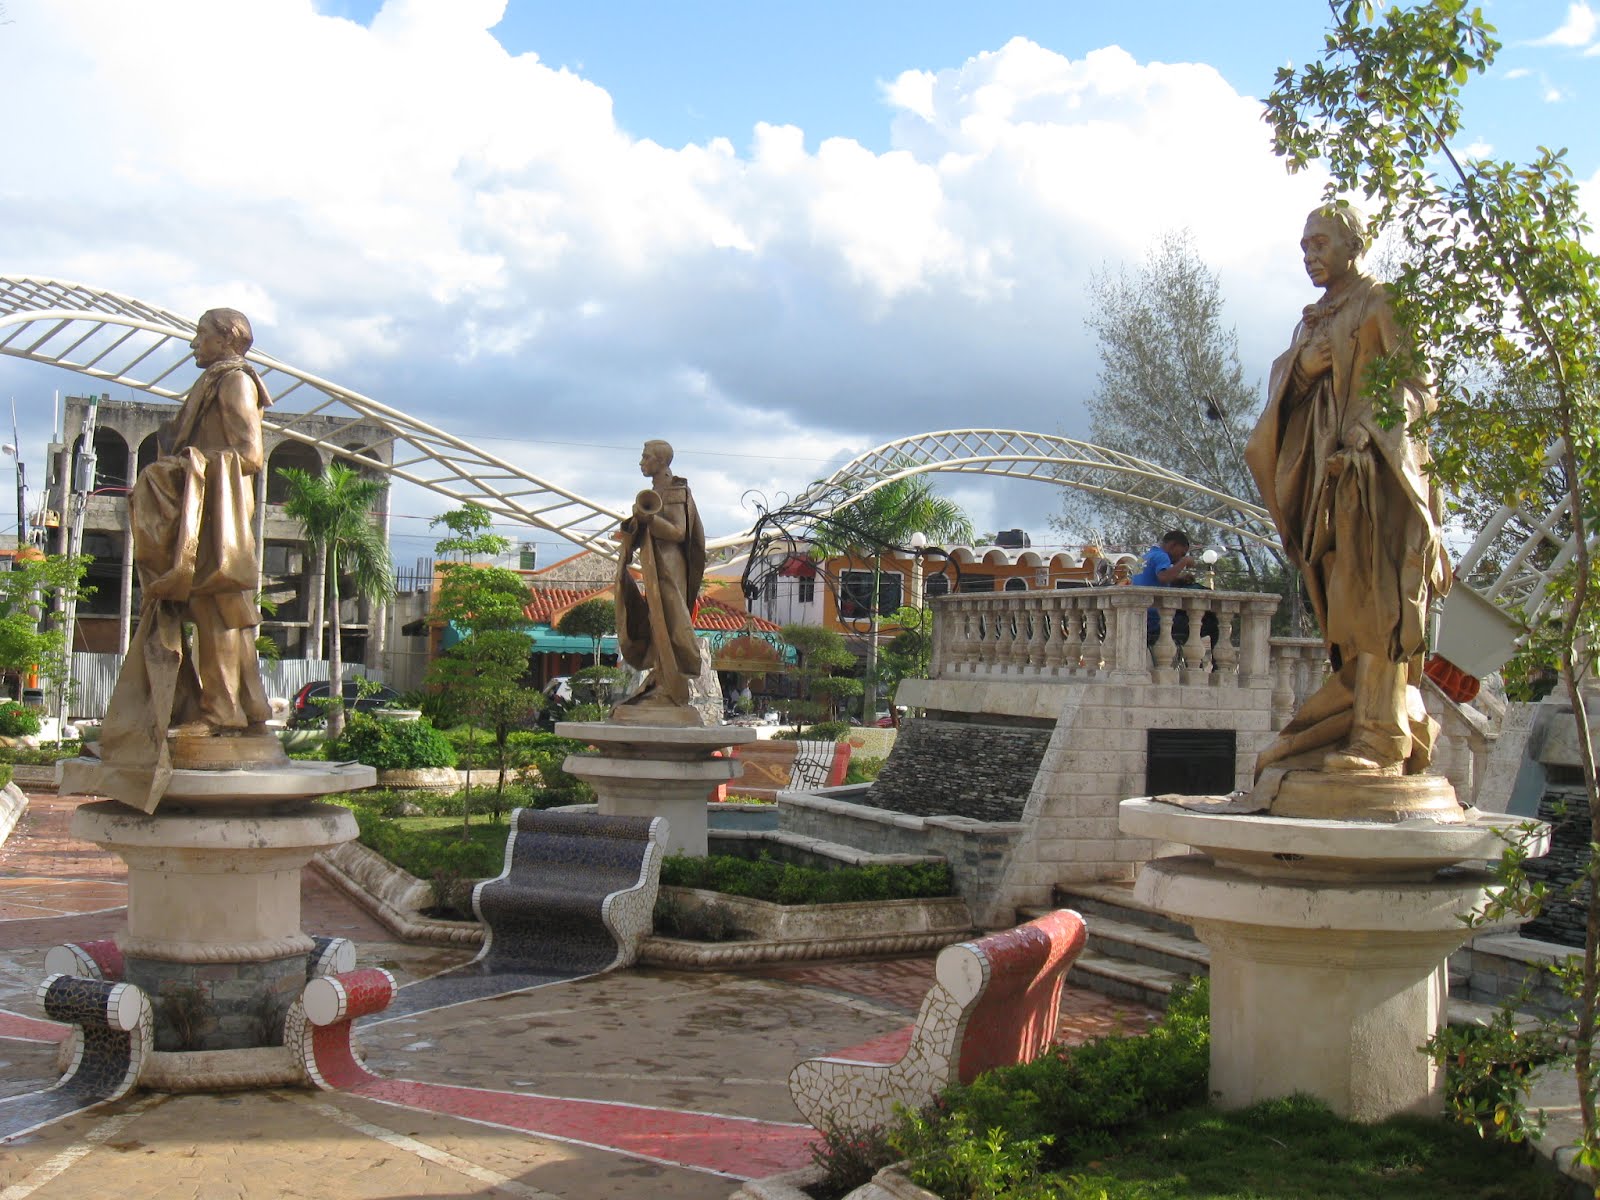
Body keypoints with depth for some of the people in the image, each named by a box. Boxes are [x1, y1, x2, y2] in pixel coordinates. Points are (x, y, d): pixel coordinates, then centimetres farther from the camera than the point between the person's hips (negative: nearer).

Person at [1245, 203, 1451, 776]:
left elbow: (1419, 384, -5)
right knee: (1340, 598, 1)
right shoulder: (1313, 321, 24)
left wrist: (1371, 426, -20)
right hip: (1328, 468, 7)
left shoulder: (1383, 304, 3)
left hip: (1376, 467, -7)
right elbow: (1289, 390, 18)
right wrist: (1305, 365, -3)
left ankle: (1380, 734, -14)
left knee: (1371, 596, -12)